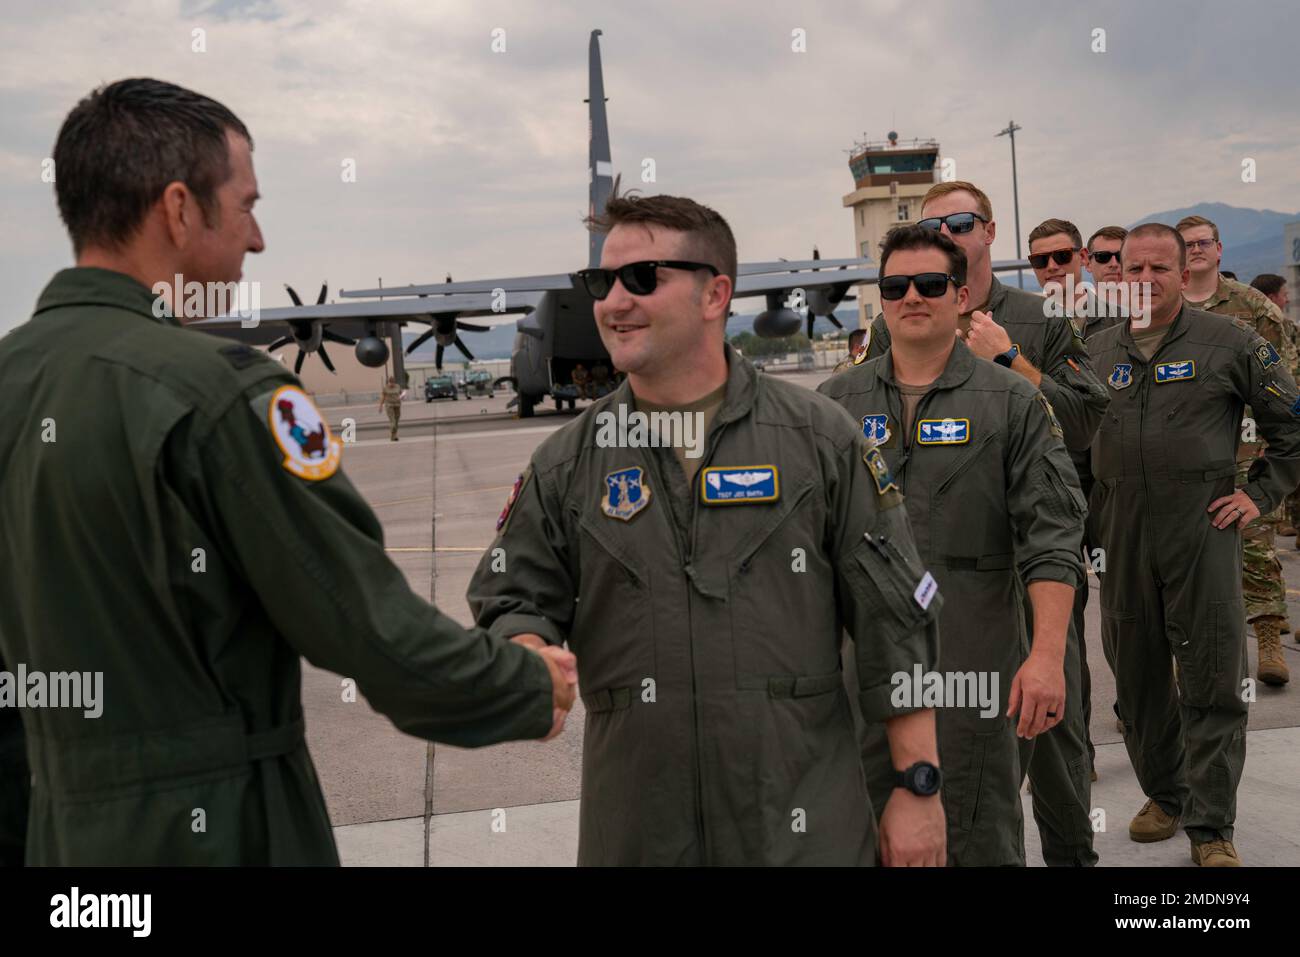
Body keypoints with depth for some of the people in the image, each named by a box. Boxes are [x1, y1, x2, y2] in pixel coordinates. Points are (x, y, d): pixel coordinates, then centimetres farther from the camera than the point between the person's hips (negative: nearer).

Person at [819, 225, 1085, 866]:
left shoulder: (1013, 403, 0)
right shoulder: (837, 401, 8)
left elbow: (1051, 536, -6)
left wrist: (1048, 654, -16)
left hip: (972, 660, -2)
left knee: (979, 840, 7)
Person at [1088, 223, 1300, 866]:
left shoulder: (1228, 343, 1)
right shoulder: (1097, 351, 10)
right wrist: (1088, 511, 9)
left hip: (1202, 528, -3)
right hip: (1121, 533, 4)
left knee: (1210, 681, -1)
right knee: (1136, 672, 12)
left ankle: (1210, 826, 8)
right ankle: (1163, 792, 30)